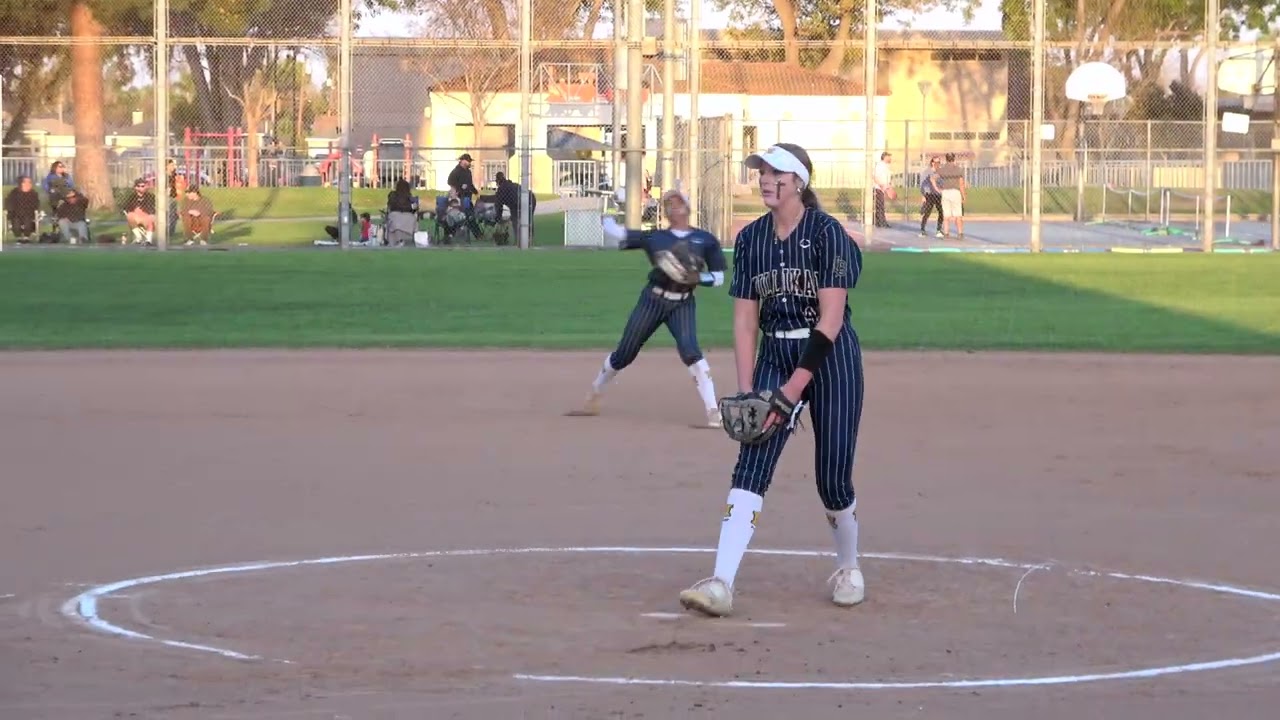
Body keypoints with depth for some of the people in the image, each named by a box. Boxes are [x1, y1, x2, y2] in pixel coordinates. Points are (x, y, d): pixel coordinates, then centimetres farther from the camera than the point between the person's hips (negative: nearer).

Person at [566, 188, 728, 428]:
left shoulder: (704, 240, 3)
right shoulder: (654, 237, 5)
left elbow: (718, 277, 2)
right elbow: (612, 229, 3)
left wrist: (695, 278, -14)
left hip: (682, 304, -2)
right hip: (653, 300, 2)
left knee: (689, 350, -24)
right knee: (624, 353, 7)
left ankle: (713, 412, -25)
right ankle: (593, 396, 30)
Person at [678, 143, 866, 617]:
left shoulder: (827, 233, -12)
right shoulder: (751, 239, 4)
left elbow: (831, 318, -17)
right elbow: (745, 319, 4)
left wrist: (795, 386, -22)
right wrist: (746, 391, -6)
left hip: (830, 357, -4)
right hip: (773, 356, 4)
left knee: (833, 479, 2)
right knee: (750, 466, -12)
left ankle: (848, 568, 30)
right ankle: (721, 584, -22)